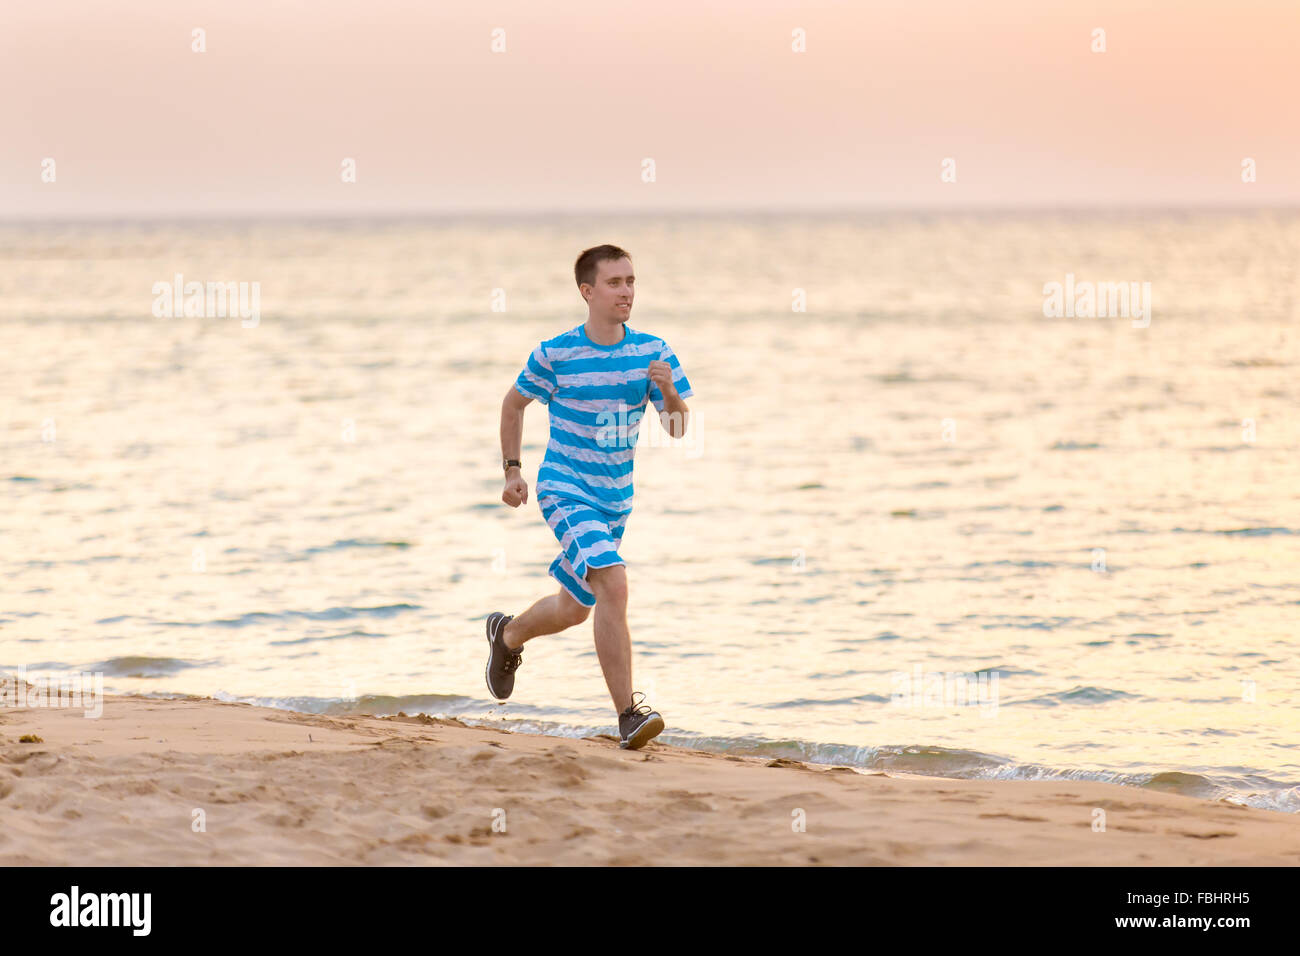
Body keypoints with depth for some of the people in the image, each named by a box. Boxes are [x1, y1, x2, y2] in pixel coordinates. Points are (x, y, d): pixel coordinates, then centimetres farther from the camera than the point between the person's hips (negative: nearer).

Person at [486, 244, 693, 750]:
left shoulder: (652, 352, -4)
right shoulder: (555, 355, -11)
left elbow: (678, 428, -6)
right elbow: (515, 403, 6)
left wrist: (670, 394, -27)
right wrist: (512, 470, 2)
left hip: (614, 499, 5)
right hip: (564, 490, -5)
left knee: (574, 608, 20)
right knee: (613, 584, -26)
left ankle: (507, 634, 53)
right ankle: (628, 716, -25)